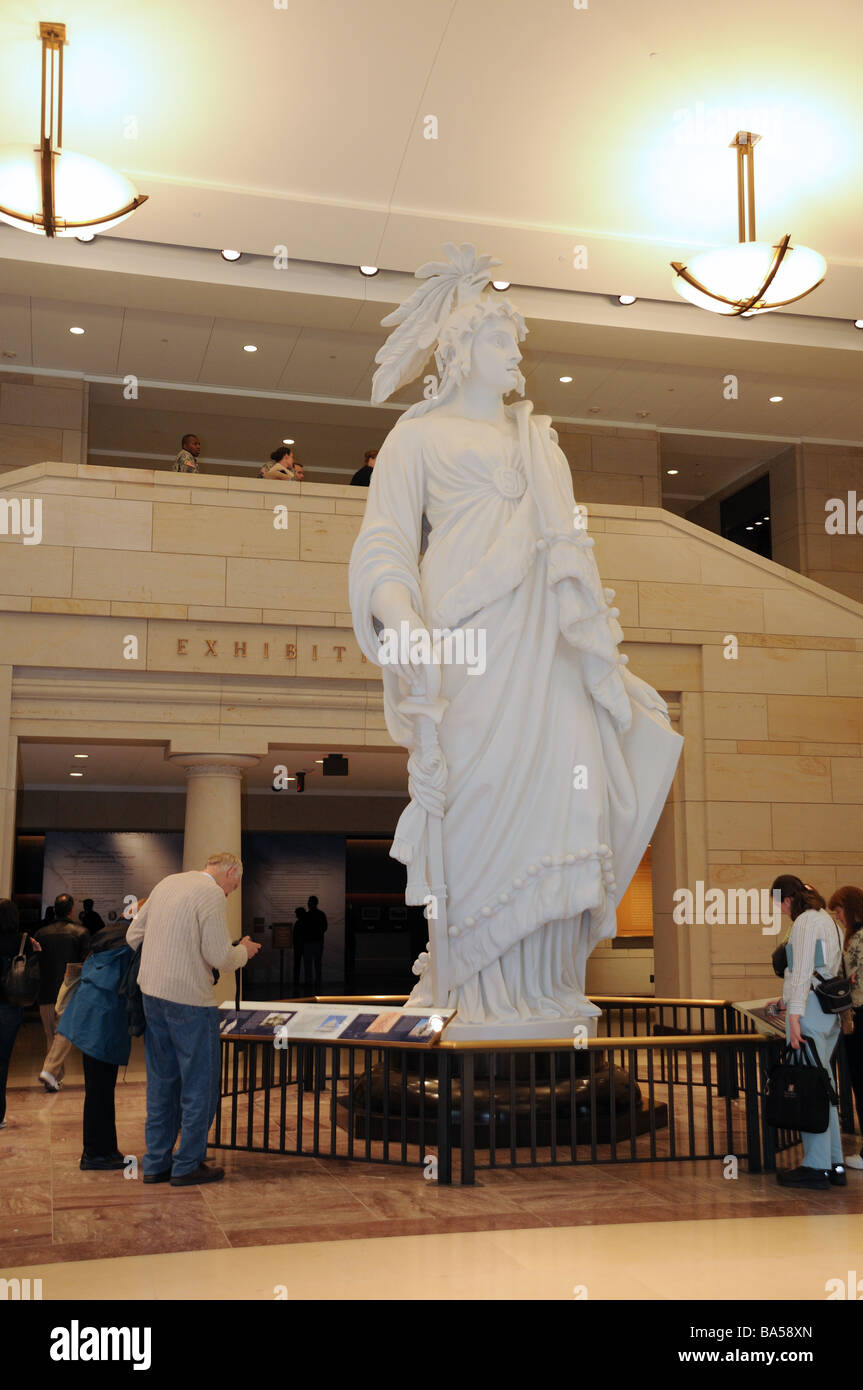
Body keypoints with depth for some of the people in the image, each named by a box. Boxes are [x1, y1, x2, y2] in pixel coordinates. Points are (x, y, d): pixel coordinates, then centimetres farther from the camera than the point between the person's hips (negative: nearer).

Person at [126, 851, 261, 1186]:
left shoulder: (167, 883, 12)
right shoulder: (212, 894, -12)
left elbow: (132, 935, 16)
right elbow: (220, 957, -16)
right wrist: (244, 951, 3)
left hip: (151, 993, 8)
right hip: (189, 999, -8)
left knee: (162, 1082, 16)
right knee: (200, 1083, 4)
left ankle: (156, 1163, 21)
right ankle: (187, 1166, 9)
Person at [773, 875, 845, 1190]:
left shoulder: (805, 921, -8)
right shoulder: (828, 921, 20)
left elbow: (803, 971, -17)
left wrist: (795, 1014, -21)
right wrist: (789, 997, 35)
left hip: (809, 1010, -10)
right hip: (830, 1011, 10)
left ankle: (816, 1166, -4)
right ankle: (834, 1164, 15)